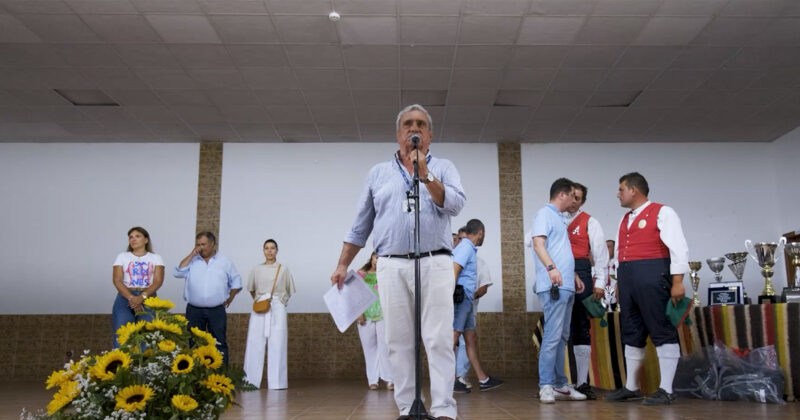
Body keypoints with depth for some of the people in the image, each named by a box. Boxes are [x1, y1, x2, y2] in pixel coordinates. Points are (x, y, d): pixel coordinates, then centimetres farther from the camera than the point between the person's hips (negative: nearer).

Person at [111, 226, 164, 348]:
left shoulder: (156, 258, 11)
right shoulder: (122, 257, 12)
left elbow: (158, 281, -2)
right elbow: (117, 280, 0)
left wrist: (142, 297, -18)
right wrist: (131, 298, -16)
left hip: (148, 299, 0)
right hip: (125, 298, 1)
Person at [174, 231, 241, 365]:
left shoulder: (225, 262, 6)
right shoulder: (191, 261, 7)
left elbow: (236, 282, 12)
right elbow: (178, 273, -8)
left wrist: (230, 298, 4)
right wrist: (191, 255, -7)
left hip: (217, 311, -1)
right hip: (194, 310, 1)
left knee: (219, 343, 1)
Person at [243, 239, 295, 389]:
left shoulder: (284, 269, 7)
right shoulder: (256, 270, 10)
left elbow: (289, 291, 15)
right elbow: (251, 289, 22)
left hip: (277, 309, -1)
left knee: (277, 345, -3)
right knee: (255, 344, -2)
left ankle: (277, 382, 1)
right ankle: (250, 381, 4)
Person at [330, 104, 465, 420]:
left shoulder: (443, 168, 11)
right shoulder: (378, 173, 16)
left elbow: (455, 205, -8)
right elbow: (361, 225, 17)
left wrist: (425, 175, -15)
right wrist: (342, 264, 13)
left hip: (434, 264, -2)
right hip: (391, 267, 2)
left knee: (439, 341, -6)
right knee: (399, 342, 3)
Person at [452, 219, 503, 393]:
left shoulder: (469, 248, 19)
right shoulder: (466, 247, -10)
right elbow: (453, 271, -20)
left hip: (466, 300, 10)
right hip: (460, 298, -10)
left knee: (471, 338, 10)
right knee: (453, 338, -7)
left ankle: (483, 379, 15)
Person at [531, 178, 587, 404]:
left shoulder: (559, 218, 23)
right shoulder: (544, 214, -4)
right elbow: (538, 244, -17)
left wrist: (573, 275, 26)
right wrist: (551, 268, -30)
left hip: (566, 285, 10)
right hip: (553, 285, -10)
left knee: (562, 336, 11)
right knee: (553, 335, -11)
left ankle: (560, 384, 16)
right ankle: (546, 385, -7)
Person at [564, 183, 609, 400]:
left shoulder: (589, 222, 9)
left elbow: (600, 253, 3)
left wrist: (600, 283, -5)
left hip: (580, 274, -2)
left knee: (582, 328, 1)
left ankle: (582, 382, 4)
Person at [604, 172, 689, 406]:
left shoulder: (662, 213, -3)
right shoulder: (625, 219, 19)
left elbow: (678, 247, -10)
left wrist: (677, 281, -17)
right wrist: (620, 283, 17)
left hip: (652, 277, -8)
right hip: (627, 278, 8)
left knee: (662, 332, -4)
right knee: (631, 333, 11)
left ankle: (666, 390, 1)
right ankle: (631, 387, 19)